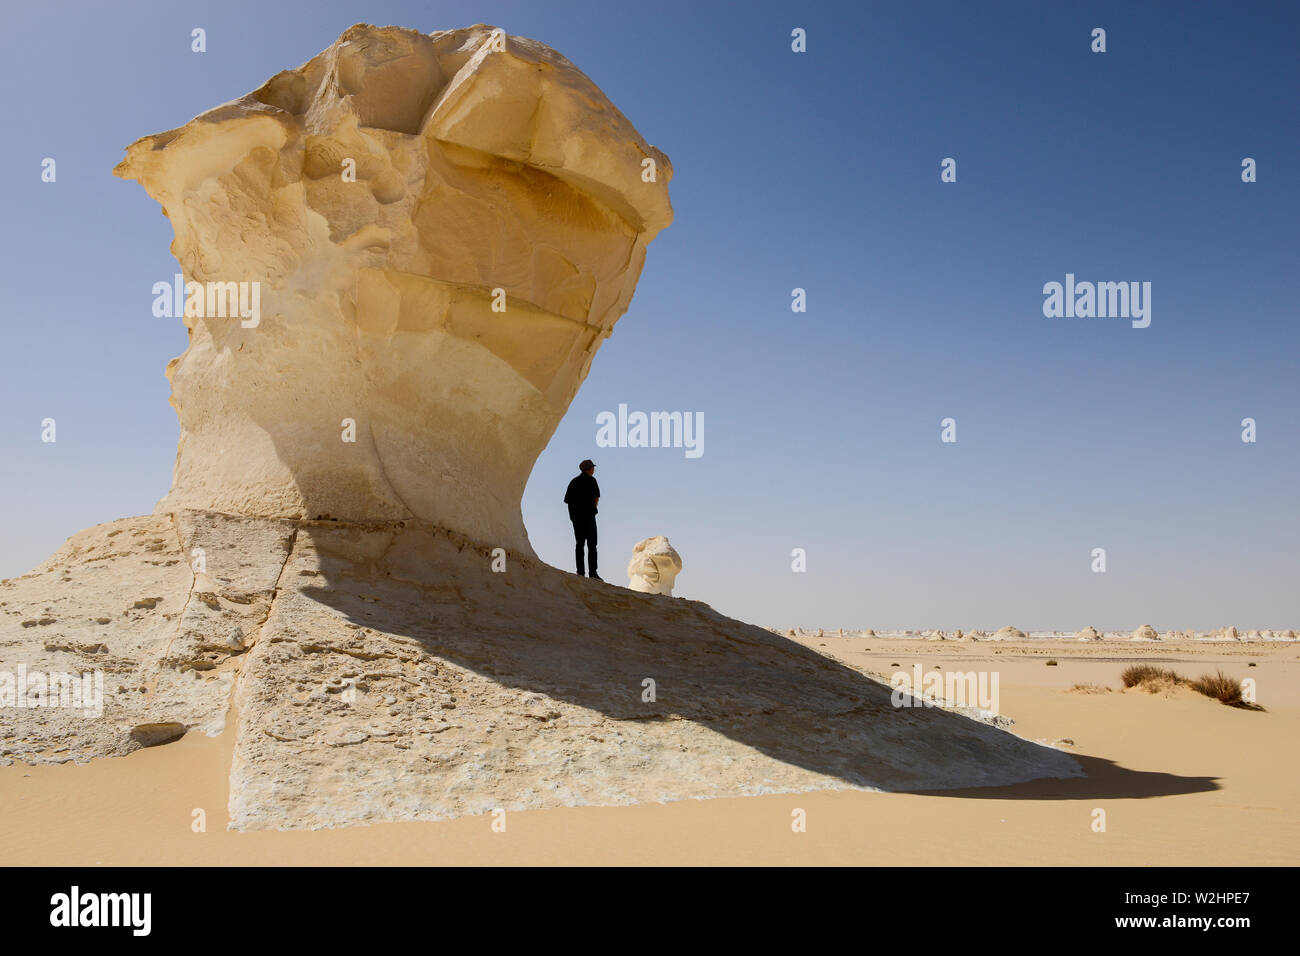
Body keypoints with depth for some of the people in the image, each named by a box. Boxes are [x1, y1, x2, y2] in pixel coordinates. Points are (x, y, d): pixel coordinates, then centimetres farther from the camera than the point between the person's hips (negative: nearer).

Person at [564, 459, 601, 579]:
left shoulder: (574, 481, 11)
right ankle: (592, 572, -11)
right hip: (589, 515, -5)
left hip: (576, 516, 5)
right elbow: (597, 498, -12)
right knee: (592, 545, -4)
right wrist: (593, 508, 4)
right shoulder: (591, 480, -5)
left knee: (579, 544, 8)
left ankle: (580, 572, 3)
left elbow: (567, 500, 7)